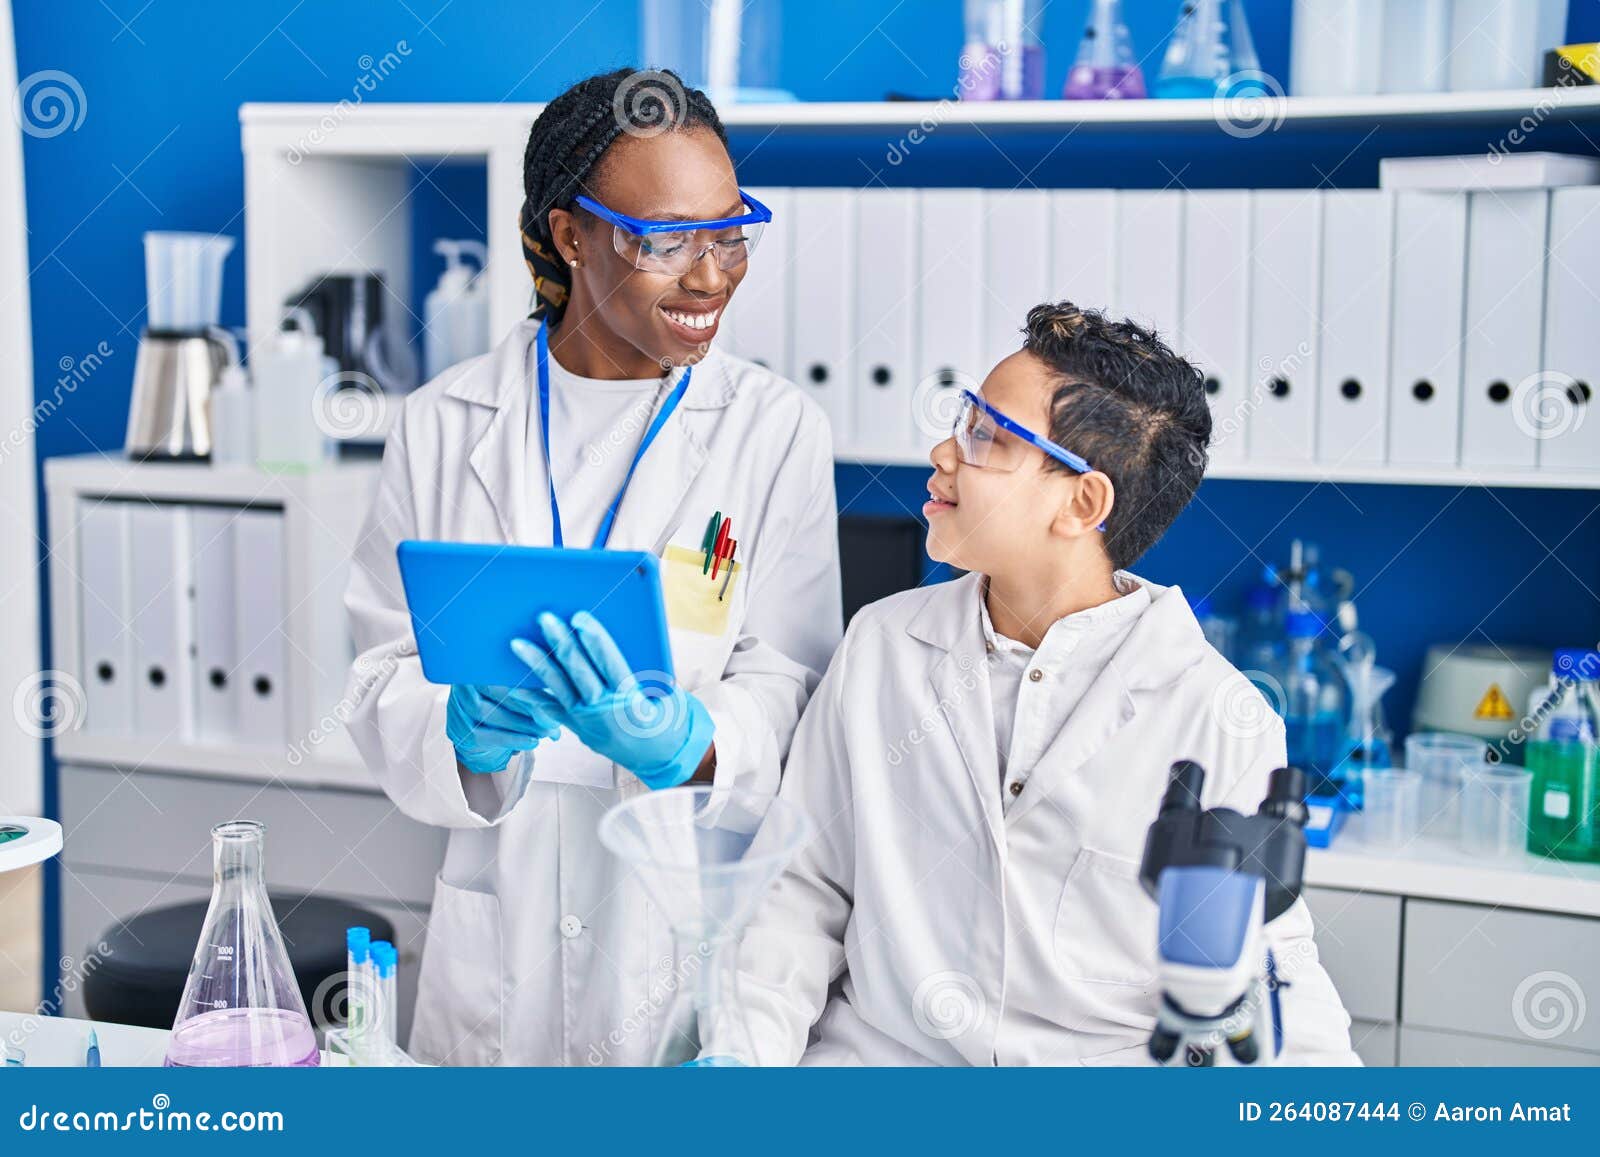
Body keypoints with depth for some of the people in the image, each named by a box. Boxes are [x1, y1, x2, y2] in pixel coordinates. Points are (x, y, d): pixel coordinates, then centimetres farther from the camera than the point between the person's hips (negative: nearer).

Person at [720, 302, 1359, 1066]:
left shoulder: (1221, 723, -4)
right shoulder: (882, 645, 8)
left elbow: (1272, 967, 1)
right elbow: (807, 887, 10)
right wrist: (746, 1048, -3)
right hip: (881, 1048, 2)